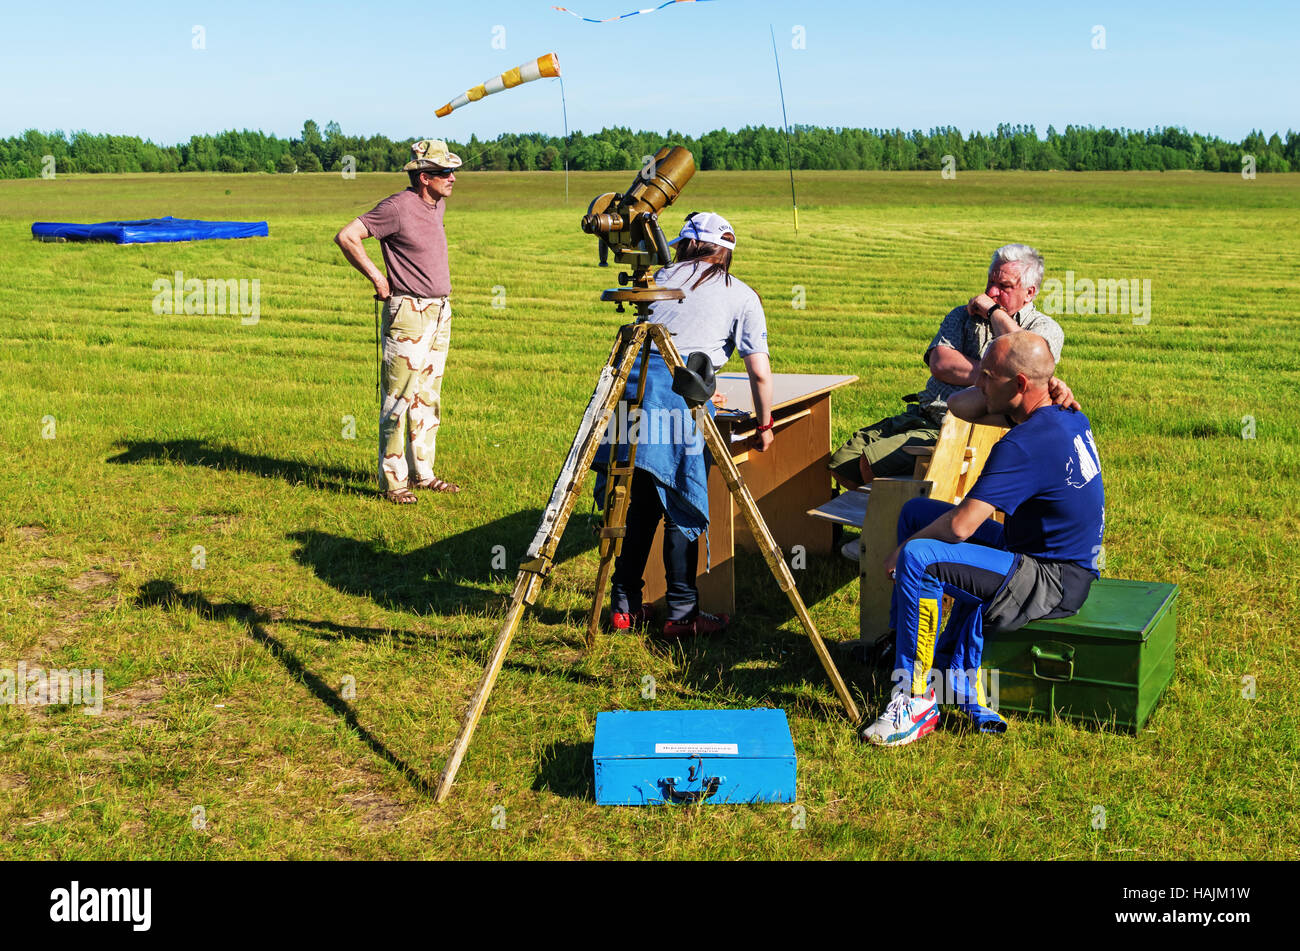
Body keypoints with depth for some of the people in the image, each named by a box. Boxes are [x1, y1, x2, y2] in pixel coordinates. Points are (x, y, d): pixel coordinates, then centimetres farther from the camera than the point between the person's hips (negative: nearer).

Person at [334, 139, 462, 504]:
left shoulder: (438, 205, 11)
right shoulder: (398, 207, -14)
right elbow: (346, 236, -15)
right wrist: (376, 277, -11)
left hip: (440, 312, 8)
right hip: (409, 313, -8)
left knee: (428, 397, 12)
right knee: (401, 398, -6)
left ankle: (422, 473, 21)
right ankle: (393, 481, 0)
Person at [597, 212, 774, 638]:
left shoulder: (663, 277, 25)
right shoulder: (742, 296, 15)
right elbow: (760, 372, 9)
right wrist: (764, 426, 23)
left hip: (632, 378, 4)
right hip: (681, 392, -4)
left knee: (635, 504, 13)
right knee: (682, 508, 5)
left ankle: (624, 607, 18)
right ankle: (682, 613, 9)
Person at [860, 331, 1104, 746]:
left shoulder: (1025, 444, -26)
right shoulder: (1067, 416, 4)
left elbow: (960, 525, -30)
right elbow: (959, 406, 14)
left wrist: (902, 551, -12)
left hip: (1053, 583, -10)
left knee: (919, 558, -27)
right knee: (917, 512, 11)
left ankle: (916, 700, -16)